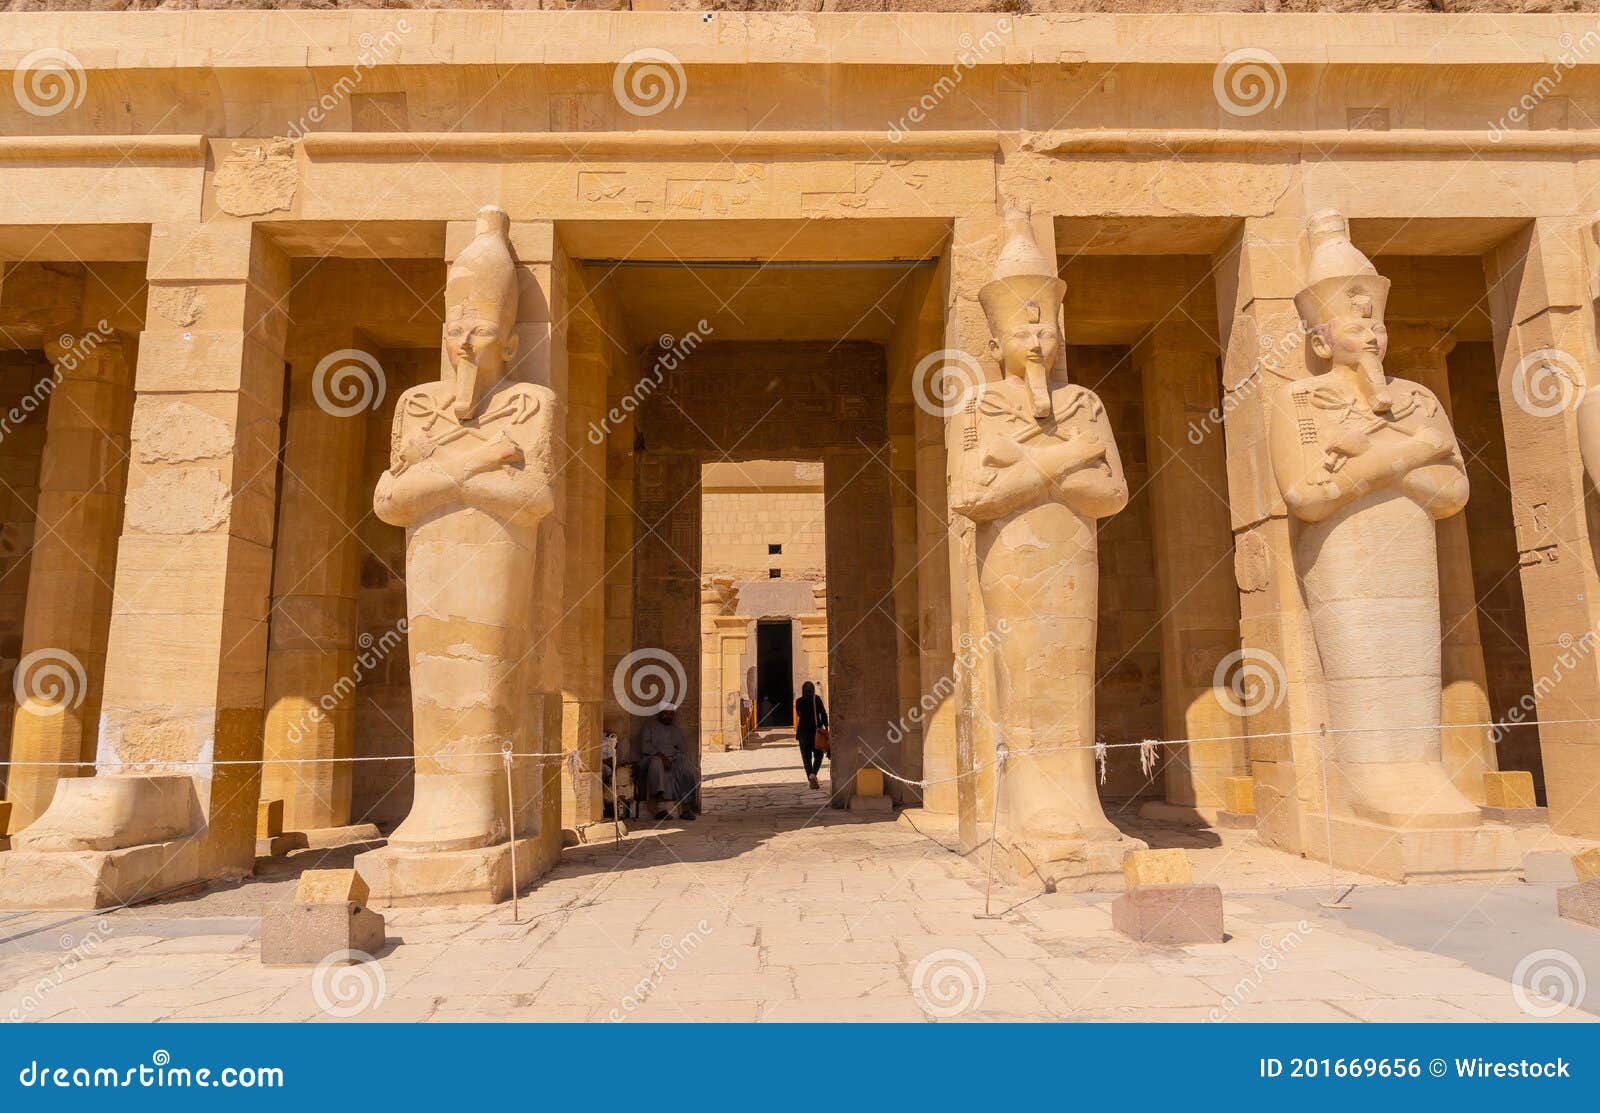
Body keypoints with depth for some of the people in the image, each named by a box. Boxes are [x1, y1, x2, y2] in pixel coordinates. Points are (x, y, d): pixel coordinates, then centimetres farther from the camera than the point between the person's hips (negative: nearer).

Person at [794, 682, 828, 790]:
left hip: (803, 731, 2)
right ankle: (813, 774, -13)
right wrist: (826, 727, -4)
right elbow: (823, 714, -9)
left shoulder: (798, 701, 2)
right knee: (818, 755, 11)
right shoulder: (817, 699, -5)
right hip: (816, 731, -2)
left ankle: (810, 781, 2)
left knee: (806, 757, 8)